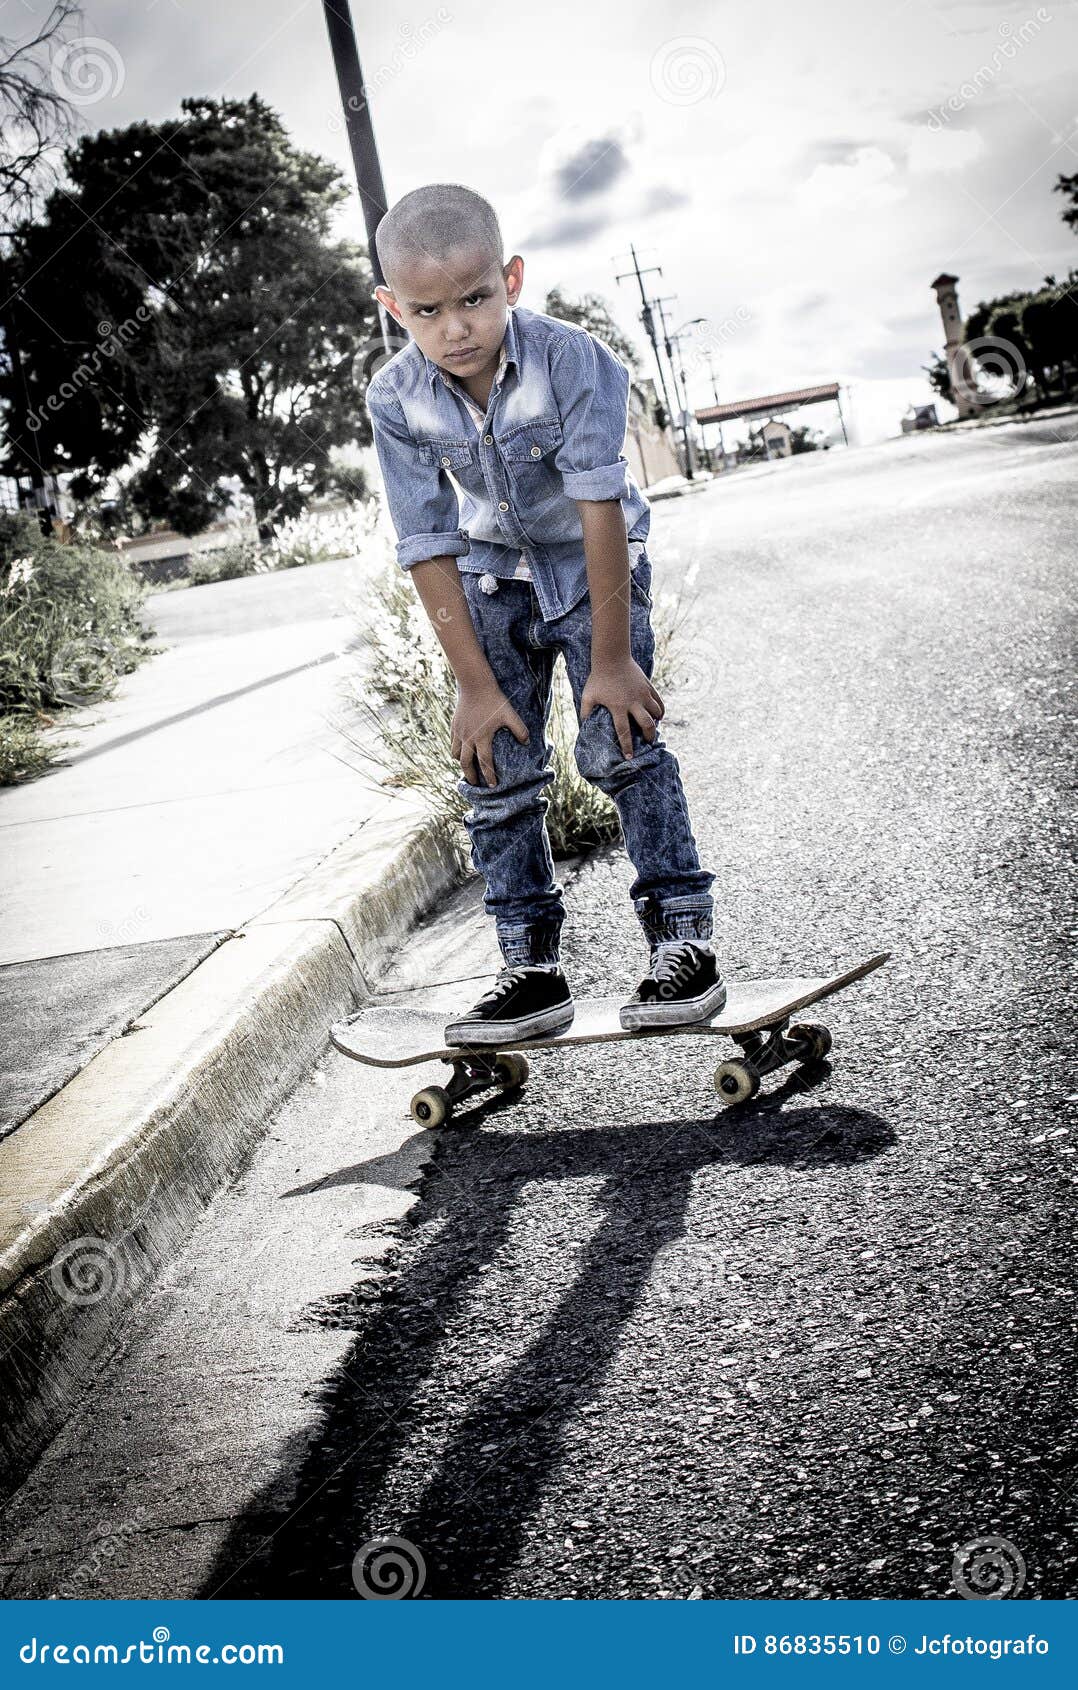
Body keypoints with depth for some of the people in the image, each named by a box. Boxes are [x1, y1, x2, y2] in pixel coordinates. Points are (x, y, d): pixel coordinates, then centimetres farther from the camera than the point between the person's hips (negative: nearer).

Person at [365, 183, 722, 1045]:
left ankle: (684, 935, -3)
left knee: (620, 741, -16)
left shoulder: (573, 361, -28)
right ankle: (533, 970, 7)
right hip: (493, 579, 3)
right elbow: (428, 544, -15)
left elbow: (600, 508, -27)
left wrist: (611, 657, -25)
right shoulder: (396, 398, -19)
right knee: (496, 769, -1)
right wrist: (476, 681, -15)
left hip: (593, 565, -3)